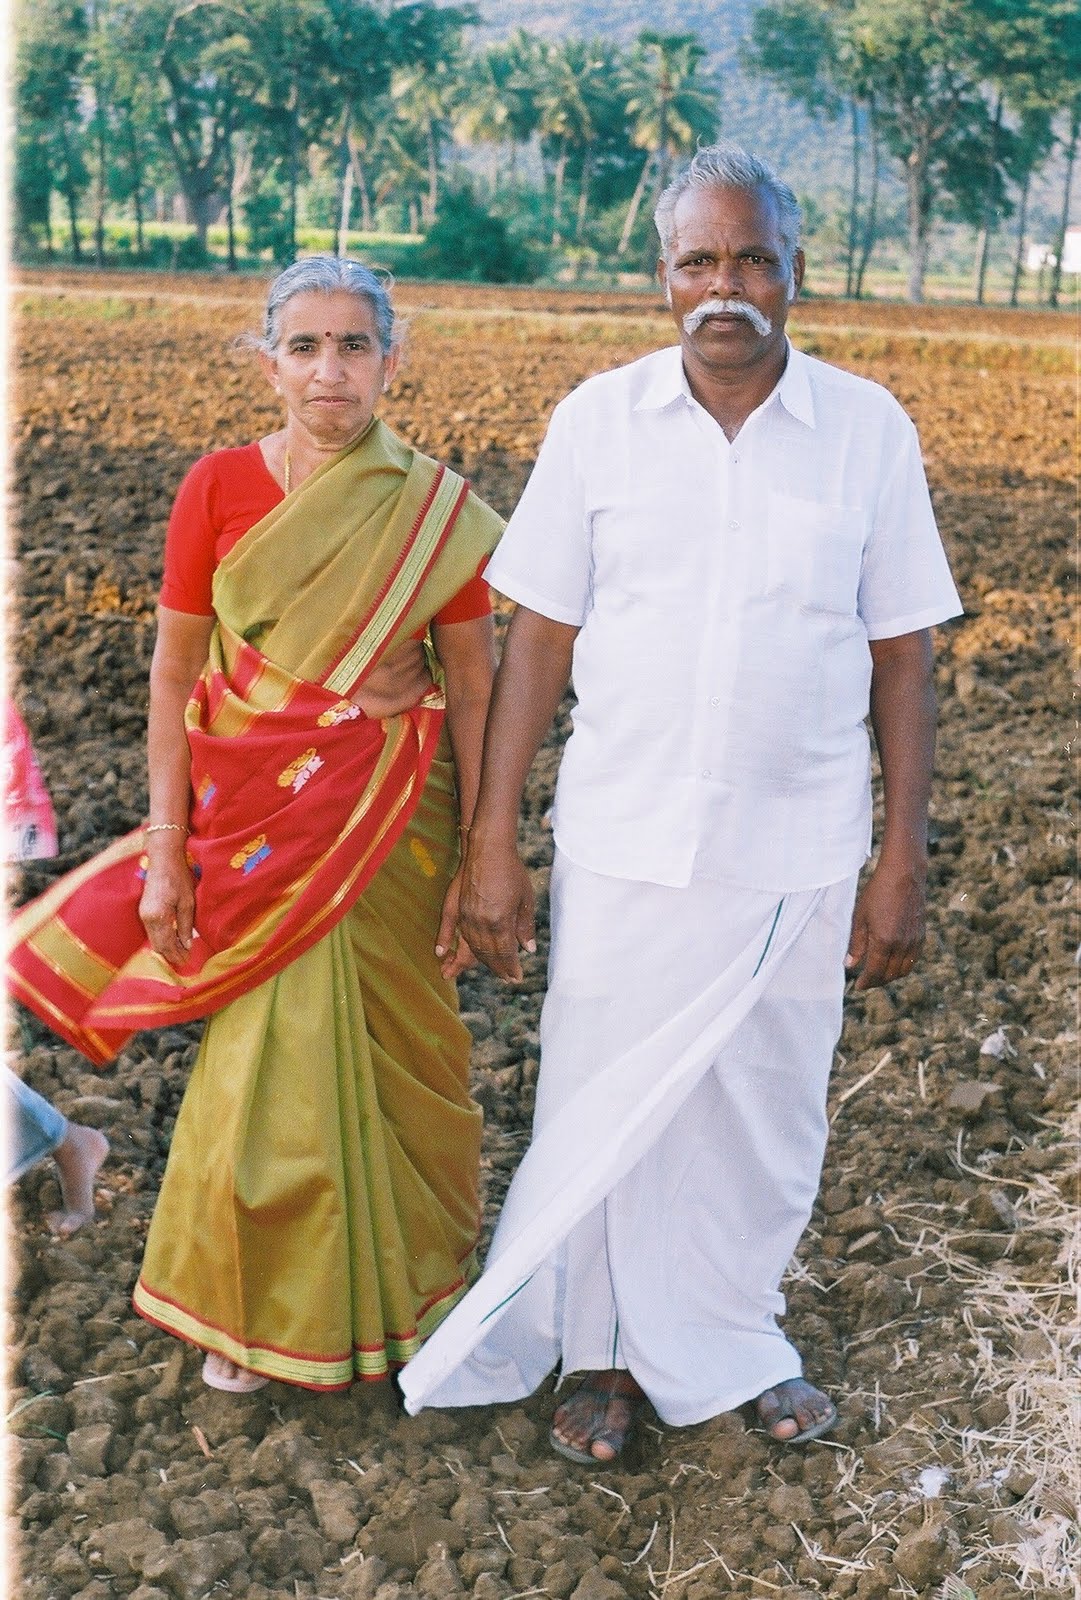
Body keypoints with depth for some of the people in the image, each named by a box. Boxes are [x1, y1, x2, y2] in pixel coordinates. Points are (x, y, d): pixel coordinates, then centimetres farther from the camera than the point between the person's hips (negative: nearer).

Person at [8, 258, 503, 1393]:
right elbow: (174, 674, -1)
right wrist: (167, 848, -4)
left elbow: (474, 691, -2)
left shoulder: (435, 513, -6)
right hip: (255, 824, 1)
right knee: (273, 1061, 7)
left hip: (391, 822, 0)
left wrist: (477, 862, -4)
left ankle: (395, 1281, 34)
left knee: (385, 1052, 10)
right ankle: (263, 1308, 29)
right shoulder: (218, 488, -4)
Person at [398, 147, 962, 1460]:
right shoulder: (598, 422, -2)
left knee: (766, 1116, 14)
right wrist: (491, 844, -3)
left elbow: (899, 658, 1)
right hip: (625, 849, 0)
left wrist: (903, 864, -2)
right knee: (602, 1109, 10)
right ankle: (605, 1351, 33)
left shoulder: (869, 431, -2)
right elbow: (539, 640, 0)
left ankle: (732, 1339, 38)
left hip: (797, 859, 1)